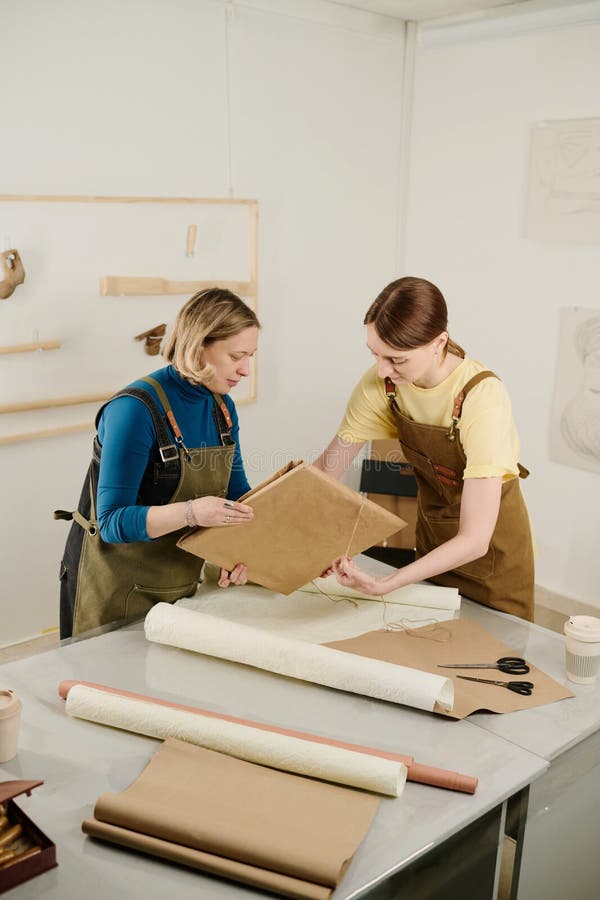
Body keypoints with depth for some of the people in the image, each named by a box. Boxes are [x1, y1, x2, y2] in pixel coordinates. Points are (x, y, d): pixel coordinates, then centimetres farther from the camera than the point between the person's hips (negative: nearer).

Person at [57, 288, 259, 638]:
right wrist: (190, 512, -41)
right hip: (117, 590, -7)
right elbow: (112, 522, -26)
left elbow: (237, 492, 6)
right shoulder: (136, 409, -24)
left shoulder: (223, 407, -2)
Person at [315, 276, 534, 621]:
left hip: (491, 551, -4)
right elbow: (329, 467, -9)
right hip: (432, 539, 5)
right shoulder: (381, 382, -18)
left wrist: (383, 586, -42)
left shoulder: (482, 397, -33)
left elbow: (475, 540, -35)